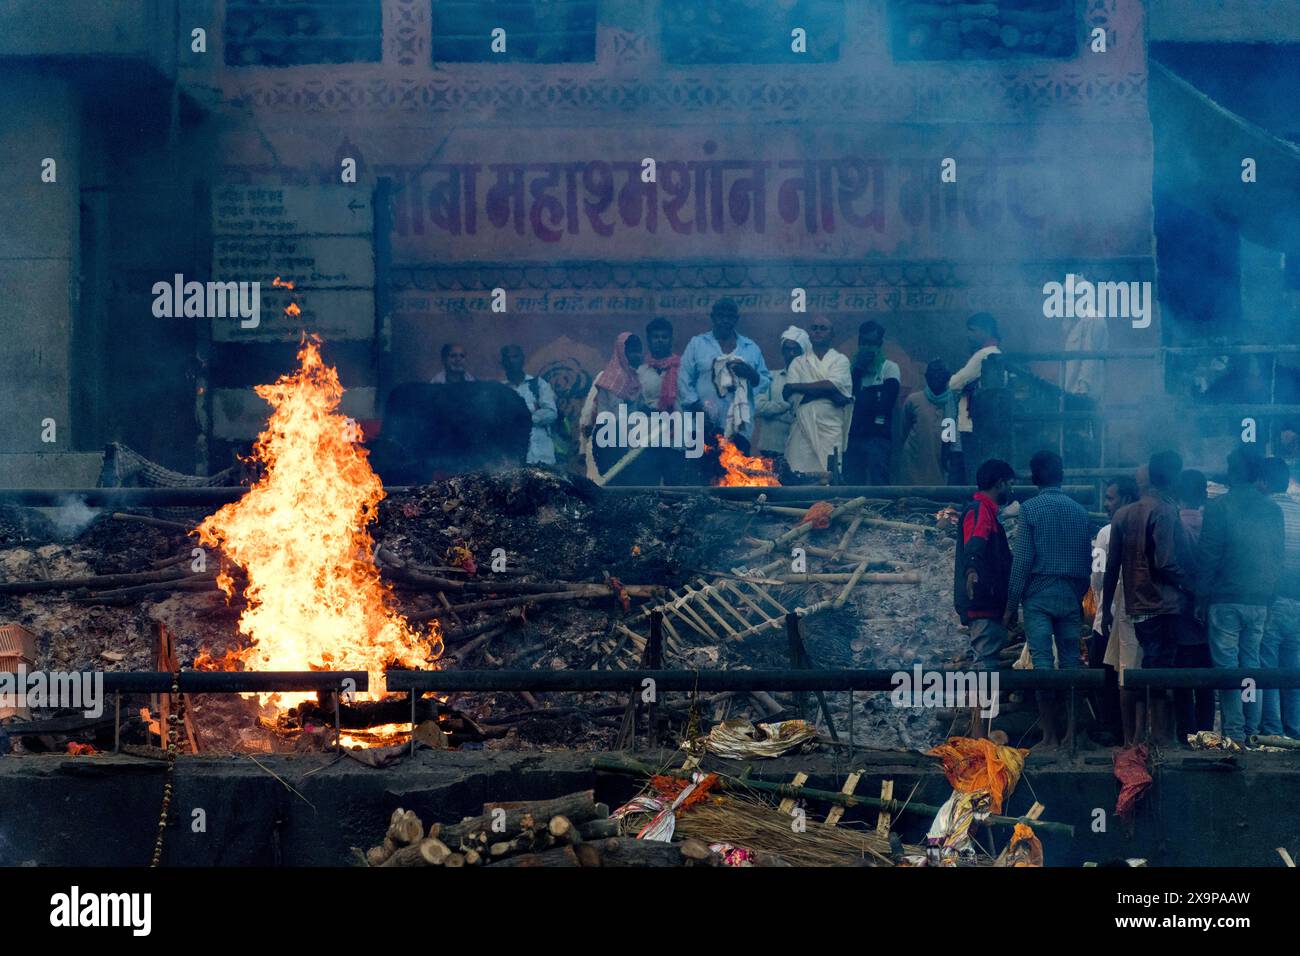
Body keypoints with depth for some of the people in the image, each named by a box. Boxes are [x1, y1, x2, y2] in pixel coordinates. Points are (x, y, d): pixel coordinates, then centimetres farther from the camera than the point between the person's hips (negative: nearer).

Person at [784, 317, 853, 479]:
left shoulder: (840, 360, 12)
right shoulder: (798, 363, 17)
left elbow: (834, 384, -7)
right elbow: (791, 396, 1)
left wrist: (796, 386, -3)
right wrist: (831, 394, -8)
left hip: (831, 429, -1)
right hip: (803, 428, 1)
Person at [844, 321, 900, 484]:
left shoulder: (890, 368, 3)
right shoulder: (855, 367, 17)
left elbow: (885, 403, -9)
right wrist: (857, 369, -3)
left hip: (878, 435, -4)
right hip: (854, 435, 4)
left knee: (877, 483, -8)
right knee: (852, 483, 1)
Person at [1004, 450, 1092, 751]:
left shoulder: (1030, 509, -4)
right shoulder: (1079, 511, 8)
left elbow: (1022, 560, -7)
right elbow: (1088, 560, 10)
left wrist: (1012, 605, -3)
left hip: (1039, 594, -4)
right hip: (1071, 595, 4)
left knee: (1042, 661, -4)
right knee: (1071, 661, 7)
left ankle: (1050, 736, -7)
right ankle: (1071, 733, 5)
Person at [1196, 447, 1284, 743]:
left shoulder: (1219, 507, -8)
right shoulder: (1273, 509, 7)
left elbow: (1208, 555, -10)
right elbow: (1279, 555, 10)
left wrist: (1201, 596, -3)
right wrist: (1269, 597, 15)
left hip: (1226, 600, -5)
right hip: (1260, 601, 5)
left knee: (1226, 664, -2)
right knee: (1251, 662, 12)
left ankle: (1233, 730, -4)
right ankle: (1252, 728, 12)